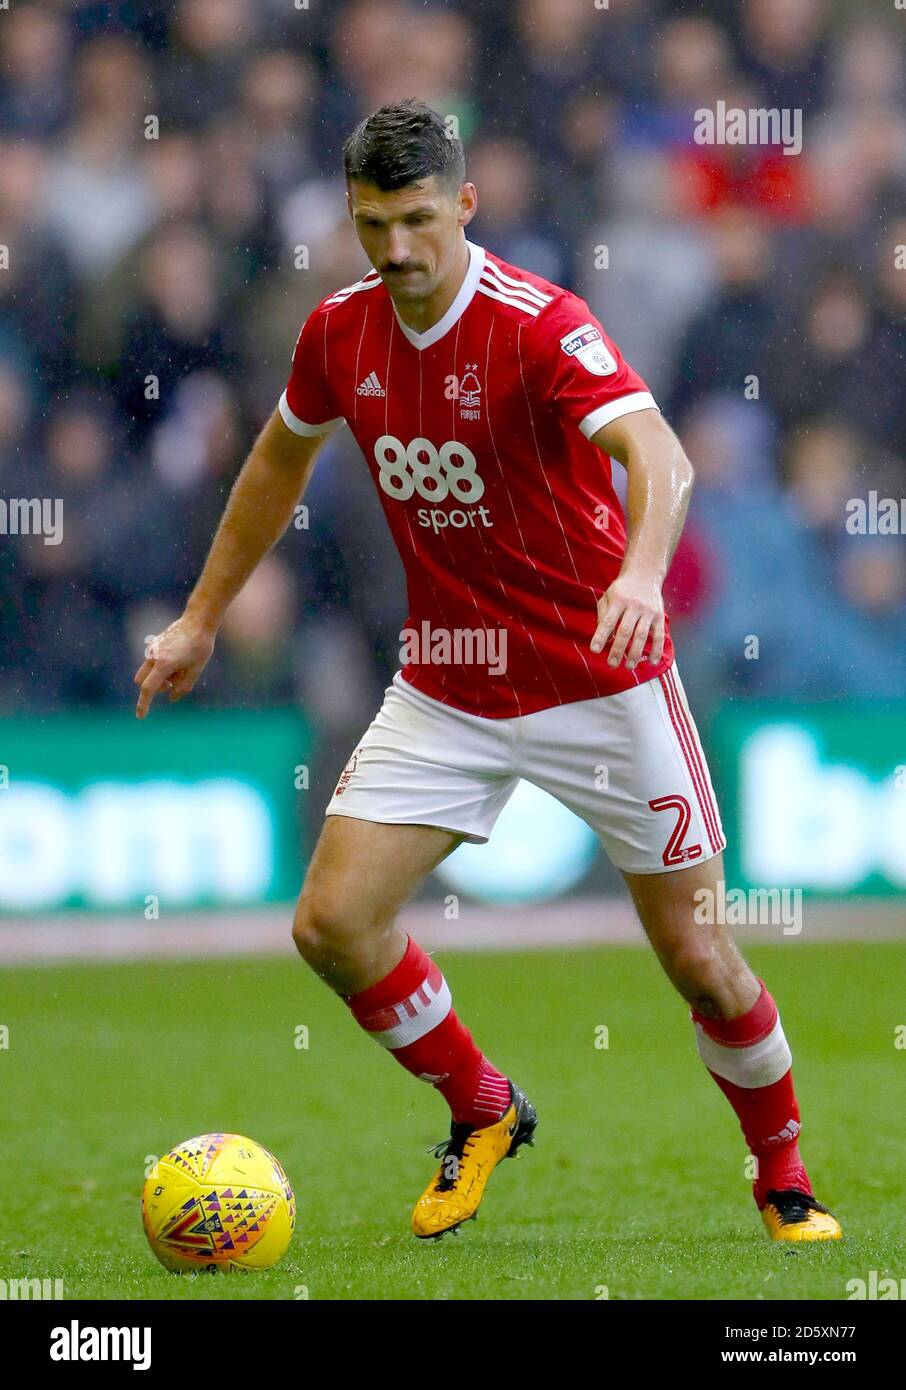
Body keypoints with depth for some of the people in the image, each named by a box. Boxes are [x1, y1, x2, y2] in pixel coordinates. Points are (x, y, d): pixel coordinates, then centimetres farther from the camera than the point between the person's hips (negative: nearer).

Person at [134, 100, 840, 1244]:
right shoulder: (341, 332, -3)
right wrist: (202, 617, 21)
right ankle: (482, 1113, 18)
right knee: (333, 924, -7)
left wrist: (641, 573, -58)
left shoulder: (538, 325, -22)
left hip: (598, 680, -5)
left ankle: (783, 1179, 23)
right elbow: (281, 457, 18)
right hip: (445, 687, 5)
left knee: (696, 956, -2)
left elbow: (657, 453, -38)